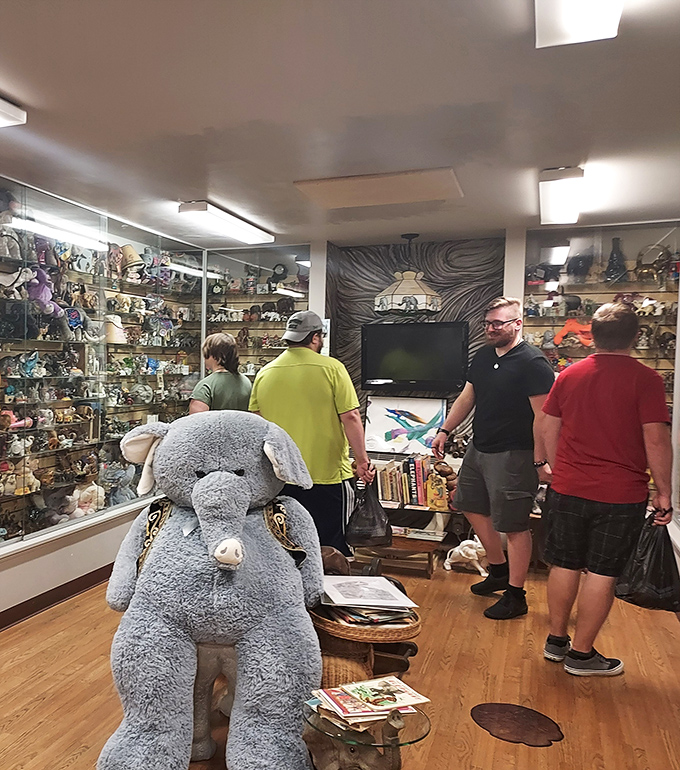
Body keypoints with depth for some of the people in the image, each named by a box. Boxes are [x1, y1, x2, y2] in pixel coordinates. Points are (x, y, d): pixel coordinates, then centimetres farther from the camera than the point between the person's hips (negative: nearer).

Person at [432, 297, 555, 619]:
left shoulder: (532, 363, -16)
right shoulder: (483, 356, 8)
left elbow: (543, 416, -19)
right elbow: (467, 397, 17)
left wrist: (540, 460, -22)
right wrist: (445, 430, 15)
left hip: (513, 454, -9)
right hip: (479, 448, 9)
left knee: (514, 525, 0)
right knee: (472, 505, 20)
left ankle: (515, 596, 15)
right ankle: (499, 570, 38)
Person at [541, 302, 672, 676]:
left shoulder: (568, 375, 3)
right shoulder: (646, 379, -10)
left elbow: (549, 430, 7)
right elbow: (656, 439, -12)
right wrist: (663, 491, -2)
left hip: (568, 489, 4)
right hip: (621, 494, -4)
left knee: (565, 565, 15)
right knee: (602, 573, 7)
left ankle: (556, 640, 29)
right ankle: (581, 654, 18)